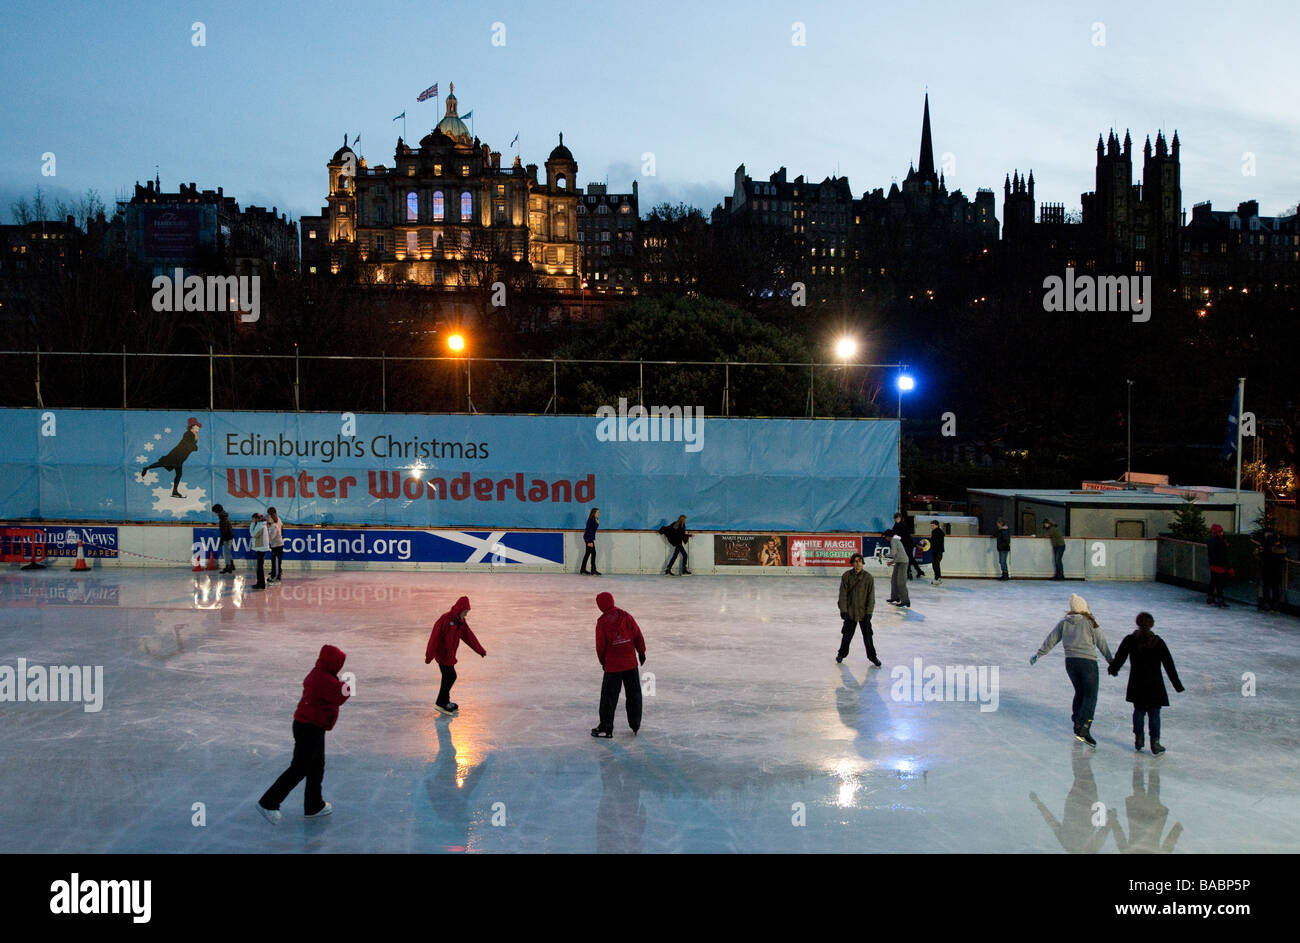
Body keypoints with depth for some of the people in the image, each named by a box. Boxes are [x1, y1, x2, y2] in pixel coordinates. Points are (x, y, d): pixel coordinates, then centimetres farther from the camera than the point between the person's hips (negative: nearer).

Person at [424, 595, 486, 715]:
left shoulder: (461, 621, 6)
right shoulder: (445, 619, -20)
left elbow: (469, 637, 12)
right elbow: (435, 636, -21)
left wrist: (481, 650, 13)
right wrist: (429, 655, -22)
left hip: (450, 653, 8)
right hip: (442, 653, -8)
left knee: (448, 677, 14)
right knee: (451, 676, -8)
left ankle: (445, 702, 26)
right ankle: (440, 703, -1)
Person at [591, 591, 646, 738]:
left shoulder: (602, 622, -10)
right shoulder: (626, 616, -3)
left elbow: (600, 645, -5)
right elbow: (638, 635, 1)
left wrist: (603, 662, 10)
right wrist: (641, 652, 15)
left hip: (612, 665, -3)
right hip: (631, 663, 3)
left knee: (609, 696, 5)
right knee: (634, 694, 14)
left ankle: (606, 728, 7)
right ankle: (635, 726, 20)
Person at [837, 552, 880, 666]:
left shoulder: (868, 577, -7)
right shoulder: (846, 576, -7)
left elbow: (871, 596, -4)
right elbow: (843, 594, -4)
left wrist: (869, 613, -8)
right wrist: (843, 610, -8)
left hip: (864, 613, 0)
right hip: (850, 612, 0)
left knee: (867, 635, 6)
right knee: (847, 635, 12)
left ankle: (872, 656, 23)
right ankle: (842, 654, 31)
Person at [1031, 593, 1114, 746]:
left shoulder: (1064, 623, 7)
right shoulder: (1090, 622, -1)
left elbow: (1051, 640, 10)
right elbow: (1101, 643, 4)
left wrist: (1039, 654, 22)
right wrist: (1111, 661, 13)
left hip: (1070, 661, 4)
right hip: (1088, 661, -4)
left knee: (1080, 692, 23)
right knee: (1090, 696, -3)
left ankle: (1076, 720, 29)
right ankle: (1083, 729, -16)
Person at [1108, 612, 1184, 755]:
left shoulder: (1130, 640, -4)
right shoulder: (1158, 642, -3)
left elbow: (1119, 657, 4)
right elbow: (1169, 664, 0)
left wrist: (1113, 669, 25)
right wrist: (1177, 684, 6)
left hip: (1137, 684, 1)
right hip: (1155, 685, -1)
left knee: (1138, 711, 16)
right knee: (1154, 713, 5)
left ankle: (1138, 739, 18)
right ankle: (1155, 742, 1)